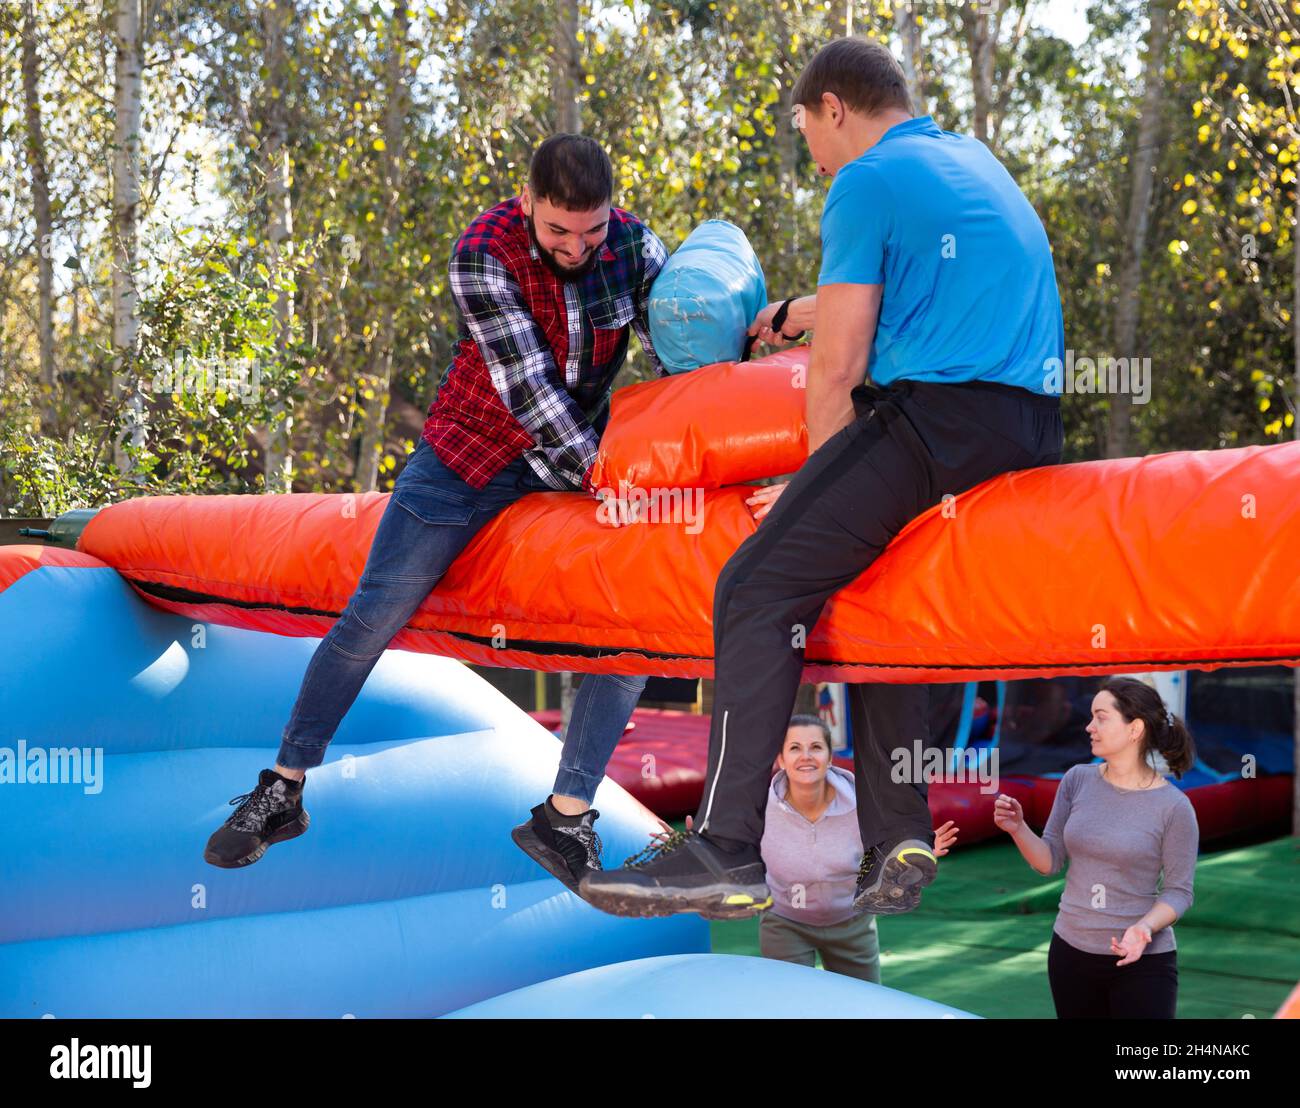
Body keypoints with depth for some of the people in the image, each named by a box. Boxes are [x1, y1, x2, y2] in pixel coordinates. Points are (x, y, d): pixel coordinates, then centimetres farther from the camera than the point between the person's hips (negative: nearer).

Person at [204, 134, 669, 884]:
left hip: (586, 452, 3)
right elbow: (525, 385, -25)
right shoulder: (484, 254, -21)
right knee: (376, 614, -7)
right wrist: (595, 475, -28)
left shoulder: (633, 245, -10)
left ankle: (566, 817, -1)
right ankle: (283, 789, 8)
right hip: (475, 450, -3)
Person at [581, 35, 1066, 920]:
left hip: (935, 413, -9)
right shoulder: (975, 161, 25)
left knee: (759, 588, -12)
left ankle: (726, 853, -20)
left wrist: (814, 487, 8)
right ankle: (899, 847, 13)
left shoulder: (866, 183, 0)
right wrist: (784, 317, 51)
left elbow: (837, 369, -4)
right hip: (1032, 423, 9)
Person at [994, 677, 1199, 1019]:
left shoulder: (1173, 806, -12)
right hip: (1070, 953, 4)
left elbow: (1178, 891, -7)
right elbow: (1049, 861, 4)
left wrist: (1145, 928, -24)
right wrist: (1018, 829, -14)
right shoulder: (1078, 780, -1)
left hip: (1143, 961, -4)